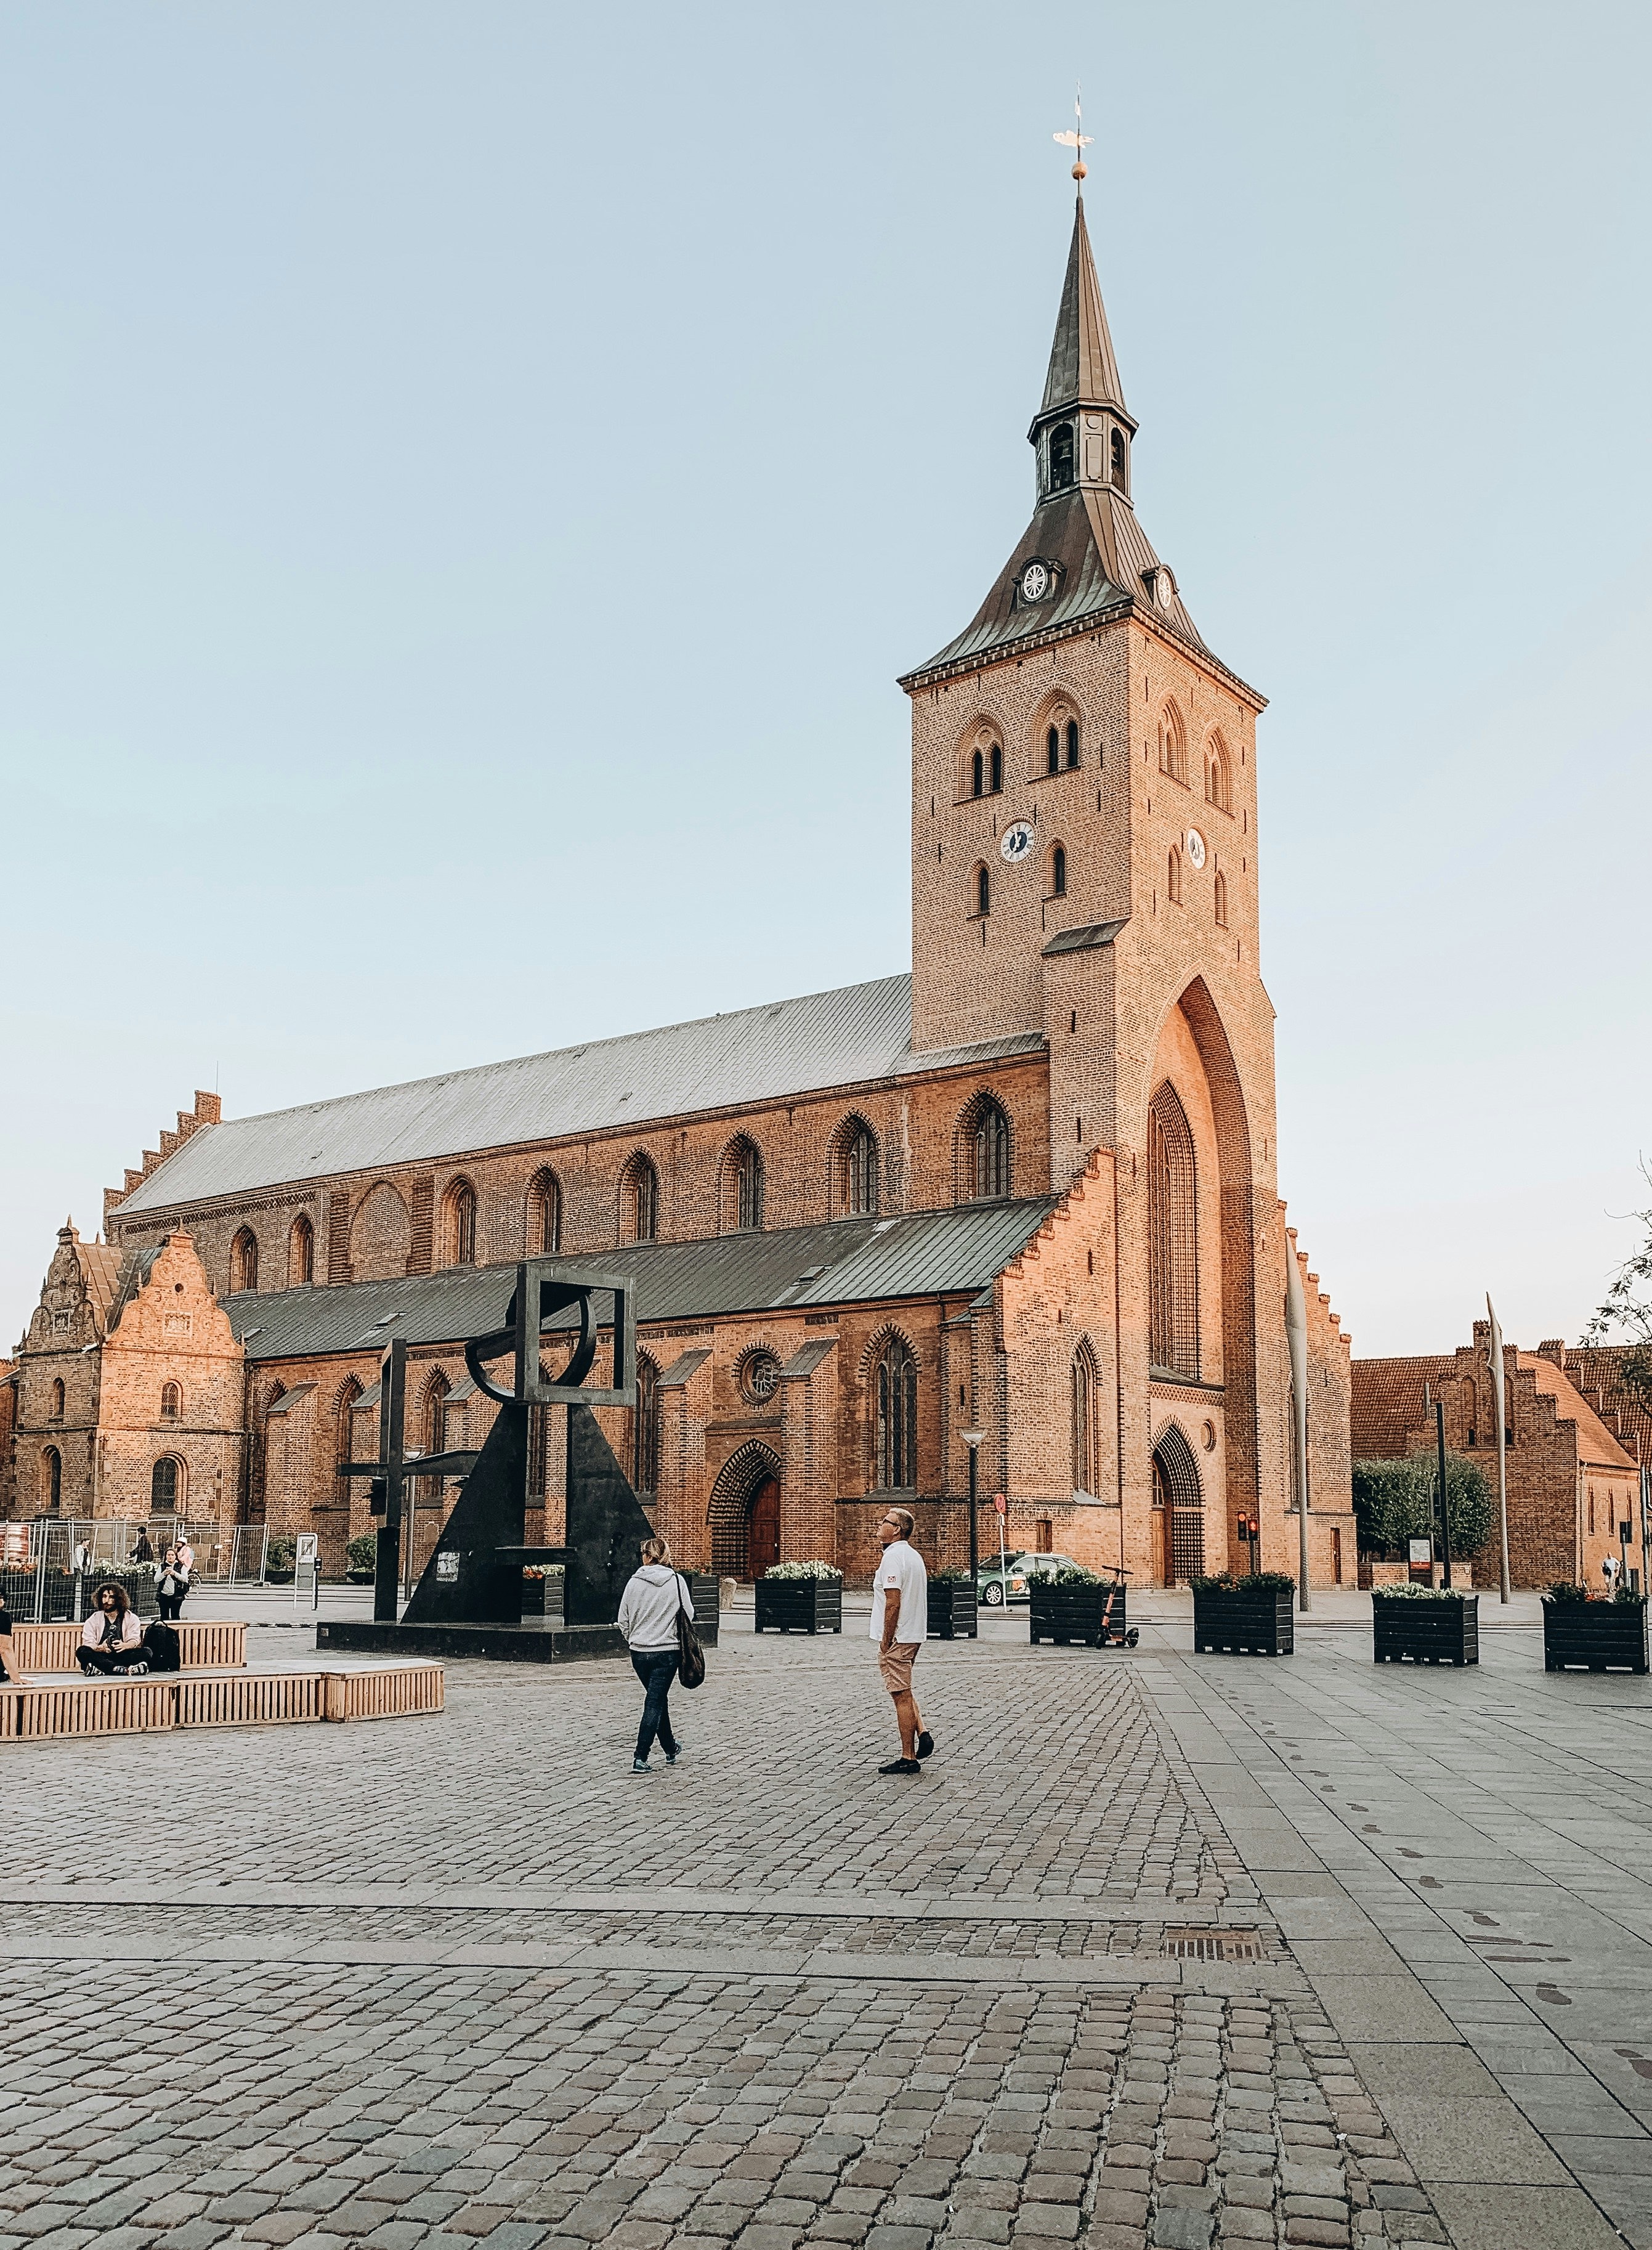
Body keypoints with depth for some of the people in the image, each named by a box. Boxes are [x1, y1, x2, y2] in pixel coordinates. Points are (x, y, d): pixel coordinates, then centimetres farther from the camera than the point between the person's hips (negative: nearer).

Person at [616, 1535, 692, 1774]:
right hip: (667, 1651, -3)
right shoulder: (676, 1581, -7)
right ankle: (640, 1758, -5)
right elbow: (689, 1615, -2)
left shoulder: (634, 1582, -3)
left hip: (639, 1652, 3)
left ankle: (671, 1749, 34)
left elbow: (623, 1620, 2)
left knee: (657, 1699, 19)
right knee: (654, 1703, 1)